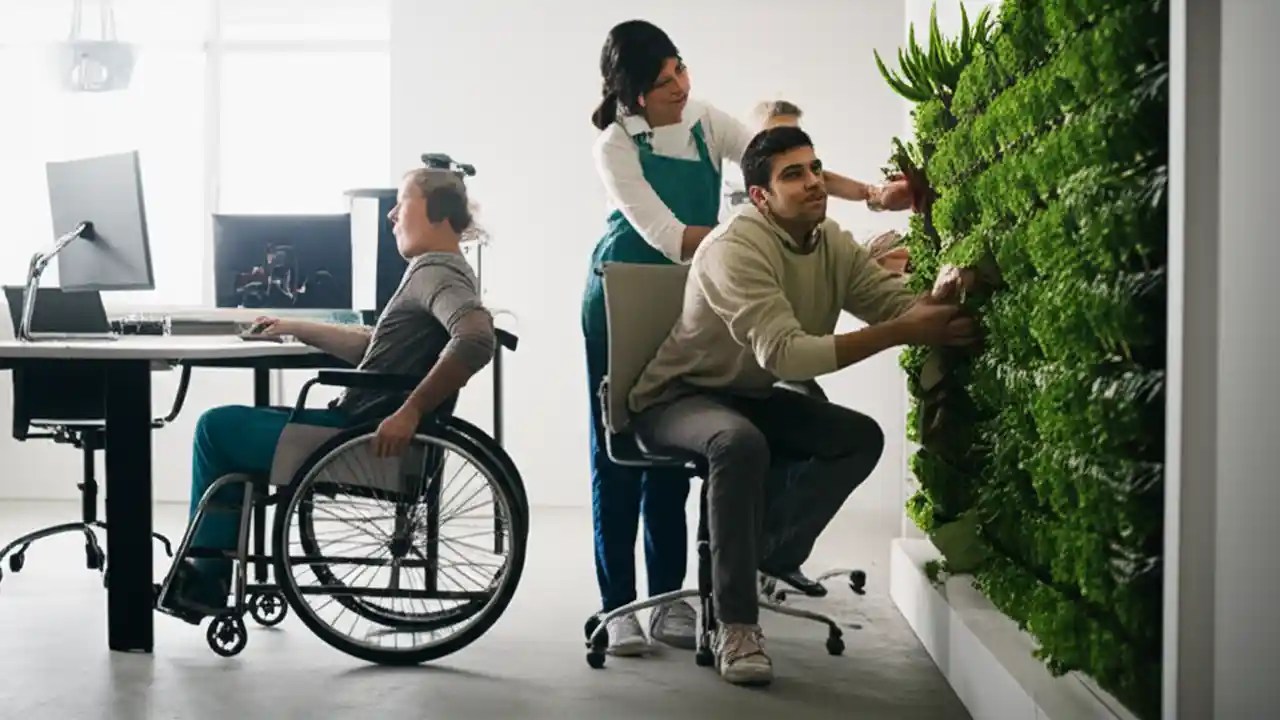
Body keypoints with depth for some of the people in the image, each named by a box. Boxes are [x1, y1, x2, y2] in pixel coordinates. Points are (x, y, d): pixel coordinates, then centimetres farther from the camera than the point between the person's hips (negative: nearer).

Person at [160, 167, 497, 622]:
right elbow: (372, 346, 25)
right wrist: (295, 328, 25)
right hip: (361, 427, 11)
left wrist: (410, 412, -32)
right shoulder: (437, 270, 17)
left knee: (217, 427, 4)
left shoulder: (436, 270, -15)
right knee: (228, 426, 23)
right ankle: (207, 578, 22)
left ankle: (205, 577, 15)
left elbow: (477, 340, -35)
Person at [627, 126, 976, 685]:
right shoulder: (737, 248, -27)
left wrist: (936, 302, -34)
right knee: (741, 442, -37)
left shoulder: (832, 242, -2)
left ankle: (773, 551, 6)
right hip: (676, 397, -7)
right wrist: (899, 333, -41)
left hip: (752, 396, 8)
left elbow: (899, 302, -9)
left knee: (861, 437, -9)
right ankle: (735, 626, -27)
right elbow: (784, 353, -38)